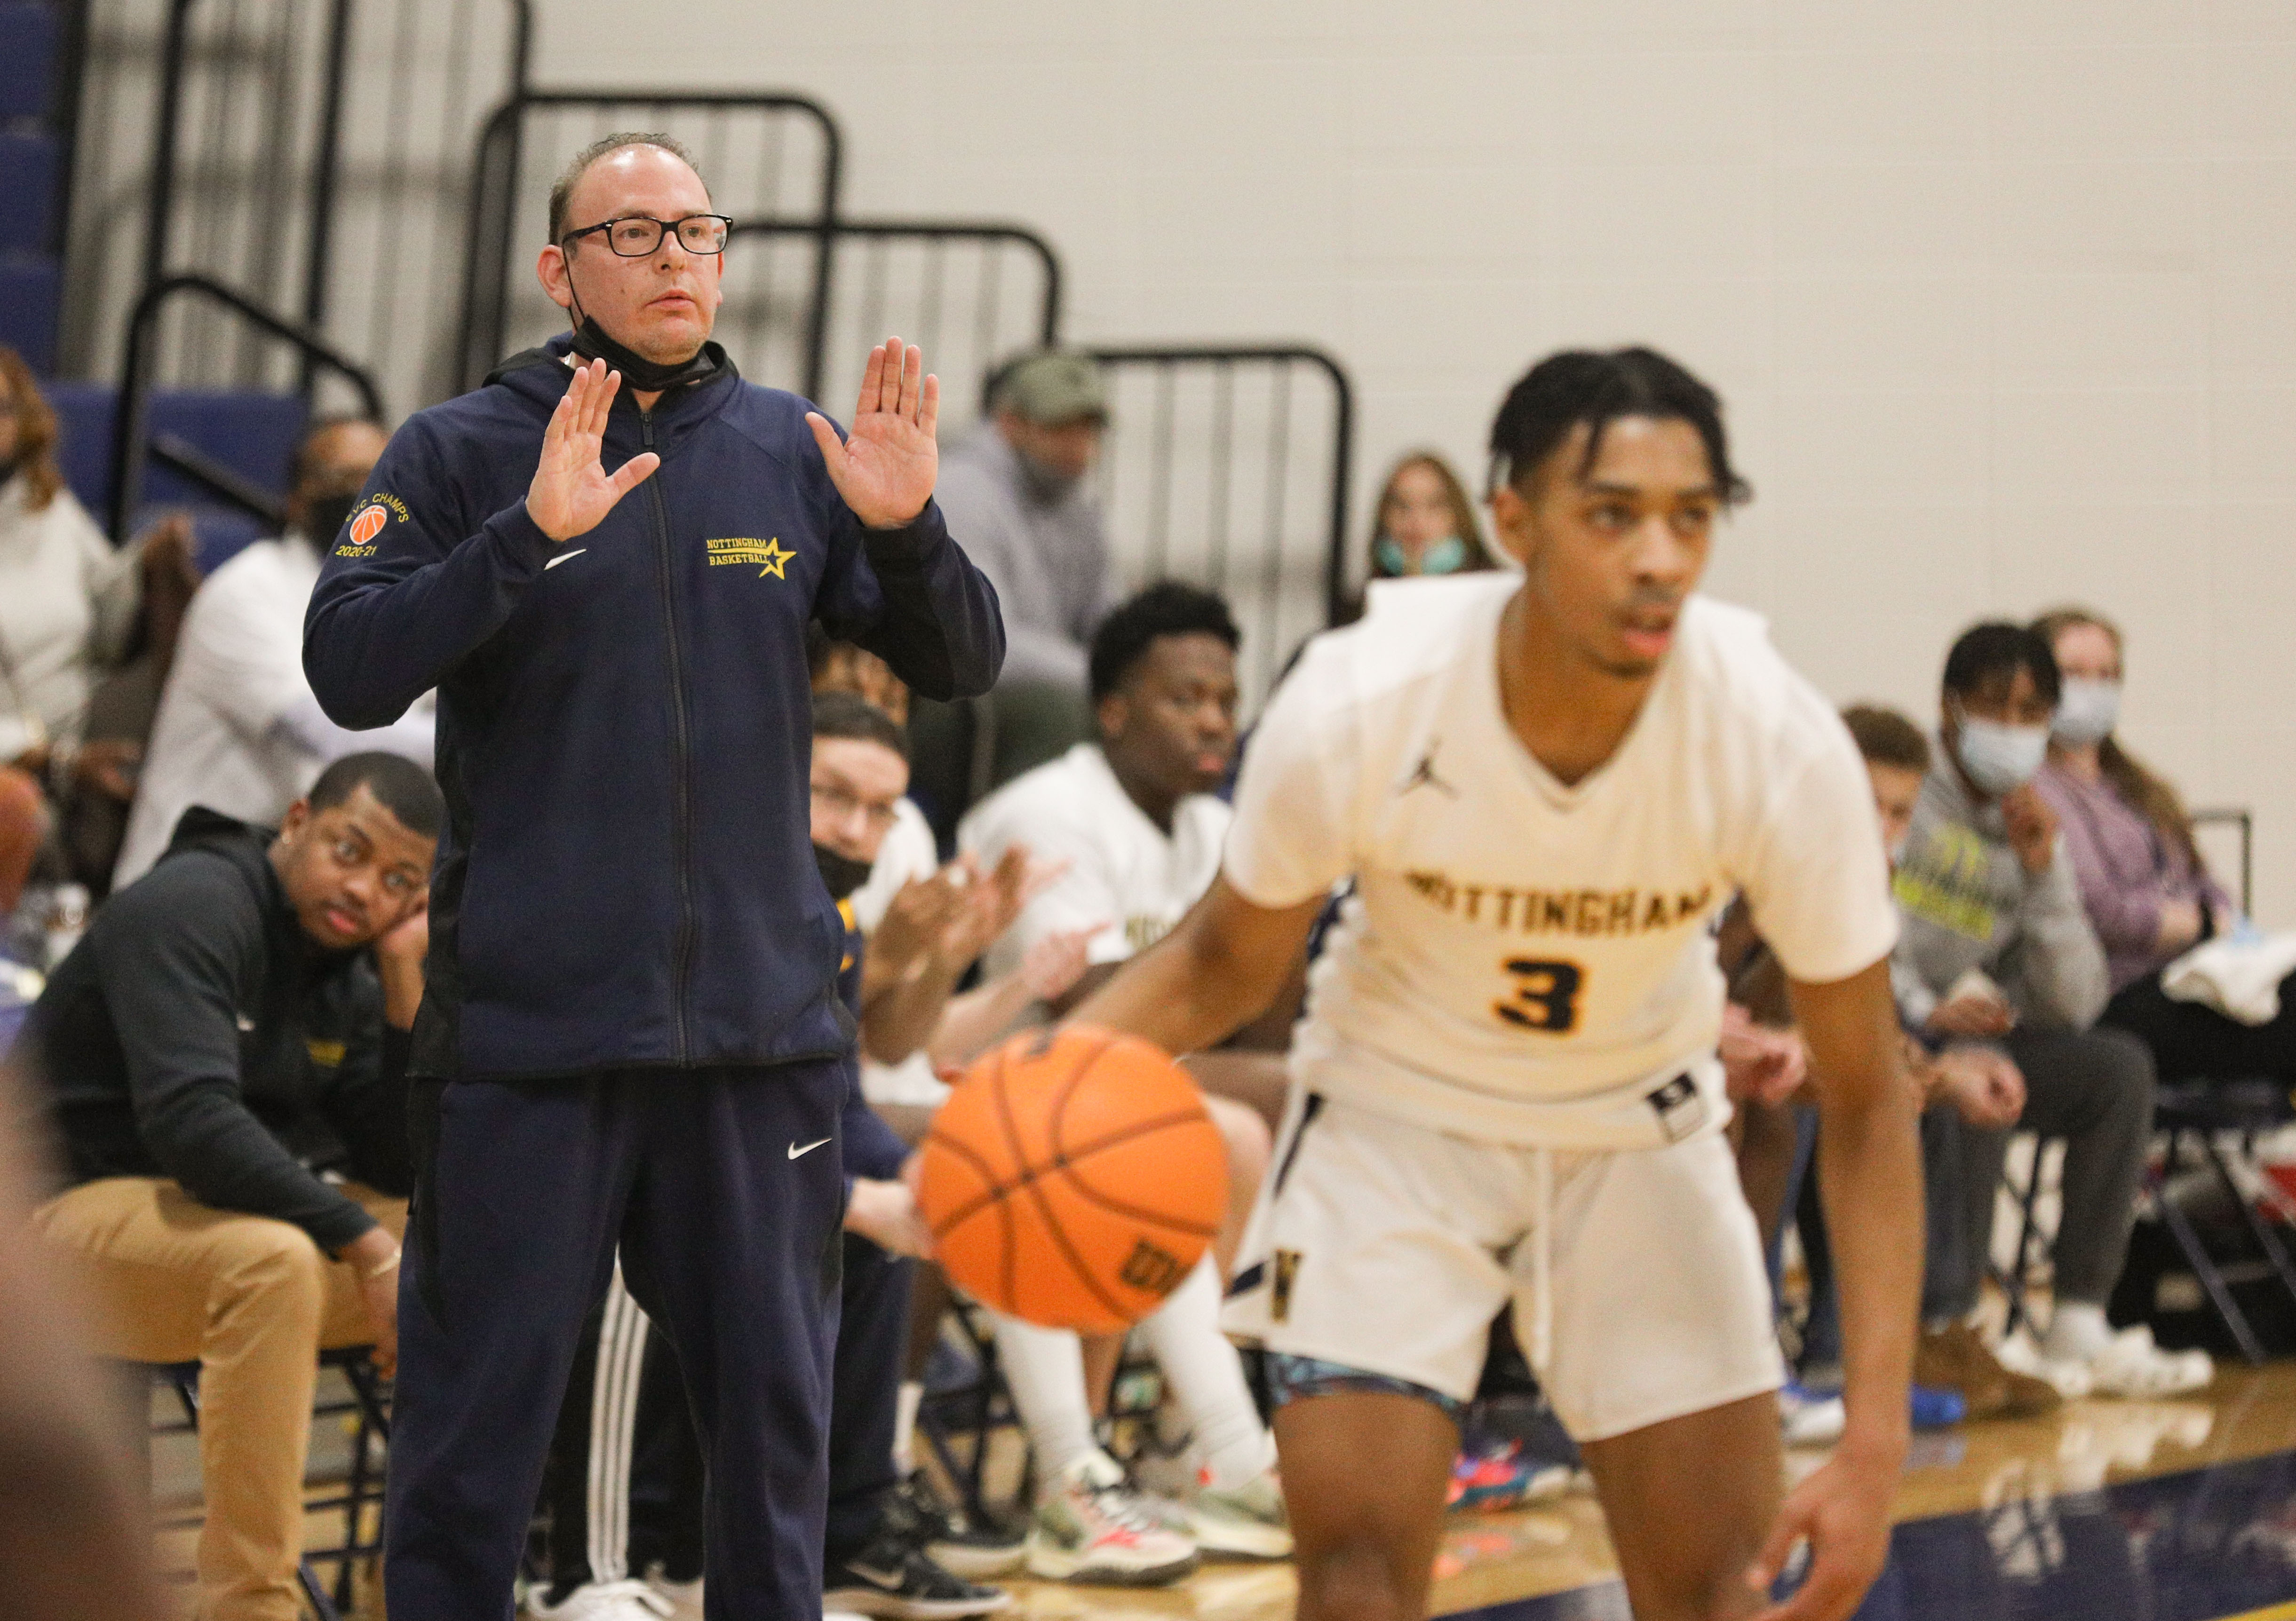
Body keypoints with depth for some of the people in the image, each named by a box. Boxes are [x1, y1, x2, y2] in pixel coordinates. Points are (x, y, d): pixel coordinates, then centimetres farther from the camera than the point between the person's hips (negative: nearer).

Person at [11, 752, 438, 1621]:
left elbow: (398, 1171, 3)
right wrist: (366, 1245, -33)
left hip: (241, 1212, 8)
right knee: (271, 1258, -37)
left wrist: (403, 988, -8)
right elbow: (191, 1122, -31)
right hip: (77, 1212, -8)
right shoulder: (191, 907, -18)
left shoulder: (347, 967, 7)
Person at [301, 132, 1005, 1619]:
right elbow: (349, 675, -12)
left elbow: (963, 665, 7)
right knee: (480, 1423, 2)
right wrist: (532, 534, -23)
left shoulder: (794, 452, 7)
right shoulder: (462, 453, 0)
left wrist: (908, 528, -13)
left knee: (775, 1409, 12)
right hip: (528, 1015, -3)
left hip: (762, 1013, 3)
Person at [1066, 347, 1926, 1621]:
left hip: (1637, 1129, 1)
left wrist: (1874, 1443, -25)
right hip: (1396, 1112, -1)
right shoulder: (1357, 704, -28)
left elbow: (1863, 1099, -17)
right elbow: (1227, 963, -8)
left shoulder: (1781, 742, -27)